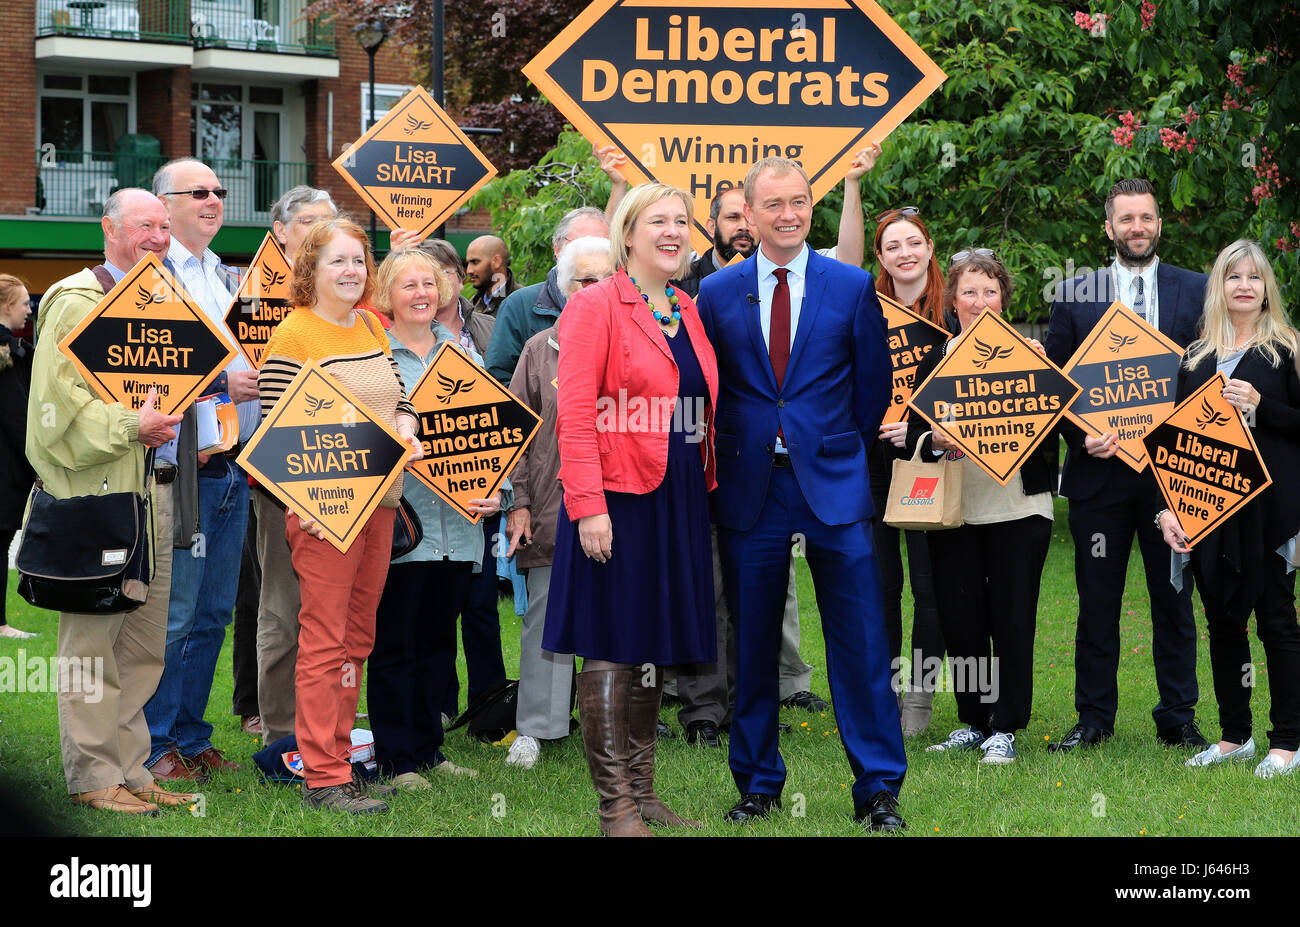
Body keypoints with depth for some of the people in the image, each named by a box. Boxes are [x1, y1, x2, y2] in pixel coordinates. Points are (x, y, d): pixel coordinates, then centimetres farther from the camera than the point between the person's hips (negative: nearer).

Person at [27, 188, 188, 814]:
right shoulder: (76, 304, -7)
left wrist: (173, 417, 12)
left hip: (155, 493, 9)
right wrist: (130, 427, -20)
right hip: (99, 496, -8)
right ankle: (93, 777, 3)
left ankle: (129, 771, 18)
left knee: (144, 645, 11)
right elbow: (60, 404, -15)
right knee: (92, 642, -3)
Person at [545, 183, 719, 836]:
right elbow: (576, 413, -13)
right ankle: (615, 806, 2)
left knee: (654, 650, 13)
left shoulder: (688, 312, 14)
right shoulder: (596, 306, -7)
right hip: (616, 499, -7)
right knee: (610, 650, -3)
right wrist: (588, 506, -20)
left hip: (678, 499, 7)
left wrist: (704, 489, 10)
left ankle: (643, 791, 22)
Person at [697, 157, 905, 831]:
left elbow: (873, 384, 9)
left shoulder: (853, 287, 3)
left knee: (860, 642, -2)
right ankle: (758, 784, 19)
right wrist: (728, 462, 6)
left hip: (833, 484, -1)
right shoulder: (716, 293, 5)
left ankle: (878, 788, 6)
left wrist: (846, 451, 11)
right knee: (752, 643, 7)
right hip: (748, 489, 1)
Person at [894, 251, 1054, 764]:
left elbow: (1050, 429, -1)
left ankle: (1004, 728, 6)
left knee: (1012, 619, -3)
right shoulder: (933, 359, 8)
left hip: (1017, 506, -2)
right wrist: (935, 441, -16)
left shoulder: (1027, 353, 4)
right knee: (959, 619, 5)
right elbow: (913, 435, 5)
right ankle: (973, 721, 19)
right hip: (953, 507, 2)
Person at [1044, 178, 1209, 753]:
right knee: (1097, 602, 5)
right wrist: (1081, 435, -9)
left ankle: (1178, 719, 16)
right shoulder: (1075, 295, 6)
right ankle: (1093, 720, 15)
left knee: (1174, 600, 6)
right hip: (1099, 468, 0)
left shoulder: (1196, 291, 6)